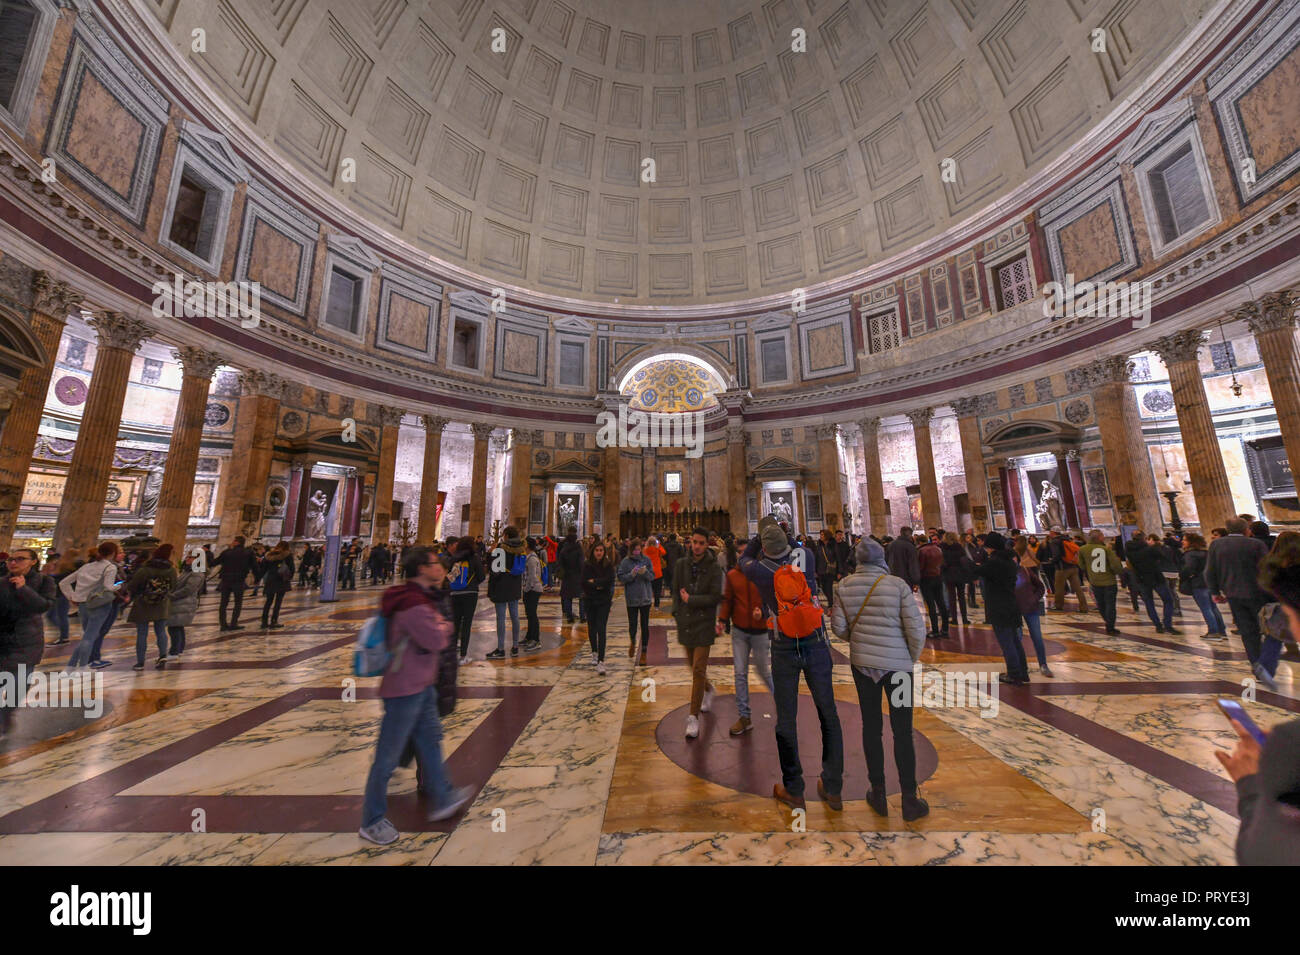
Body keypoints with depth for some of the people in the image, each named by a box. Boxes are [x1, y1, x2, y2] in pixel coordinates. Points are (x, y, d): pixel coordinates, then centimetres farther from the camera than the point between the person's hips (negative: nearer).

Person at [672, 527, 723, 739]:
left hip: (704, 622, -4)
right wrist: (678, 614, -4)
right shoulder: (681, 564, 0)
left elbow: (716, 597, -12)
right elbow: (676, 591, 5)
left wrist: (690, 599, -14)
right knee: (694, 666, 19)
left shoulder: (714, 568, -9)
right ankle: (708, 690, 48)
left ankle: (694, 717, 10)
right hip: (685, 622, 4)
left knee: (699, 670, -3)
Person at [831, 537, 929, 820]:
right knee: (902, 731, 11)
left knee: (871, 726, 15)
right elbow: (916, 629, -11)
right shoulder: (898, 585, -14)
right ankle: (910, 801, 23)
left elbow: (839, 626, -5)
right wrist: (912, 658, 7)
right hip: (897, 664, -2)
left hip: (861, 662, 2)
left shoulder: (845, 585, -7)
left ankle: (878, 794, 27)